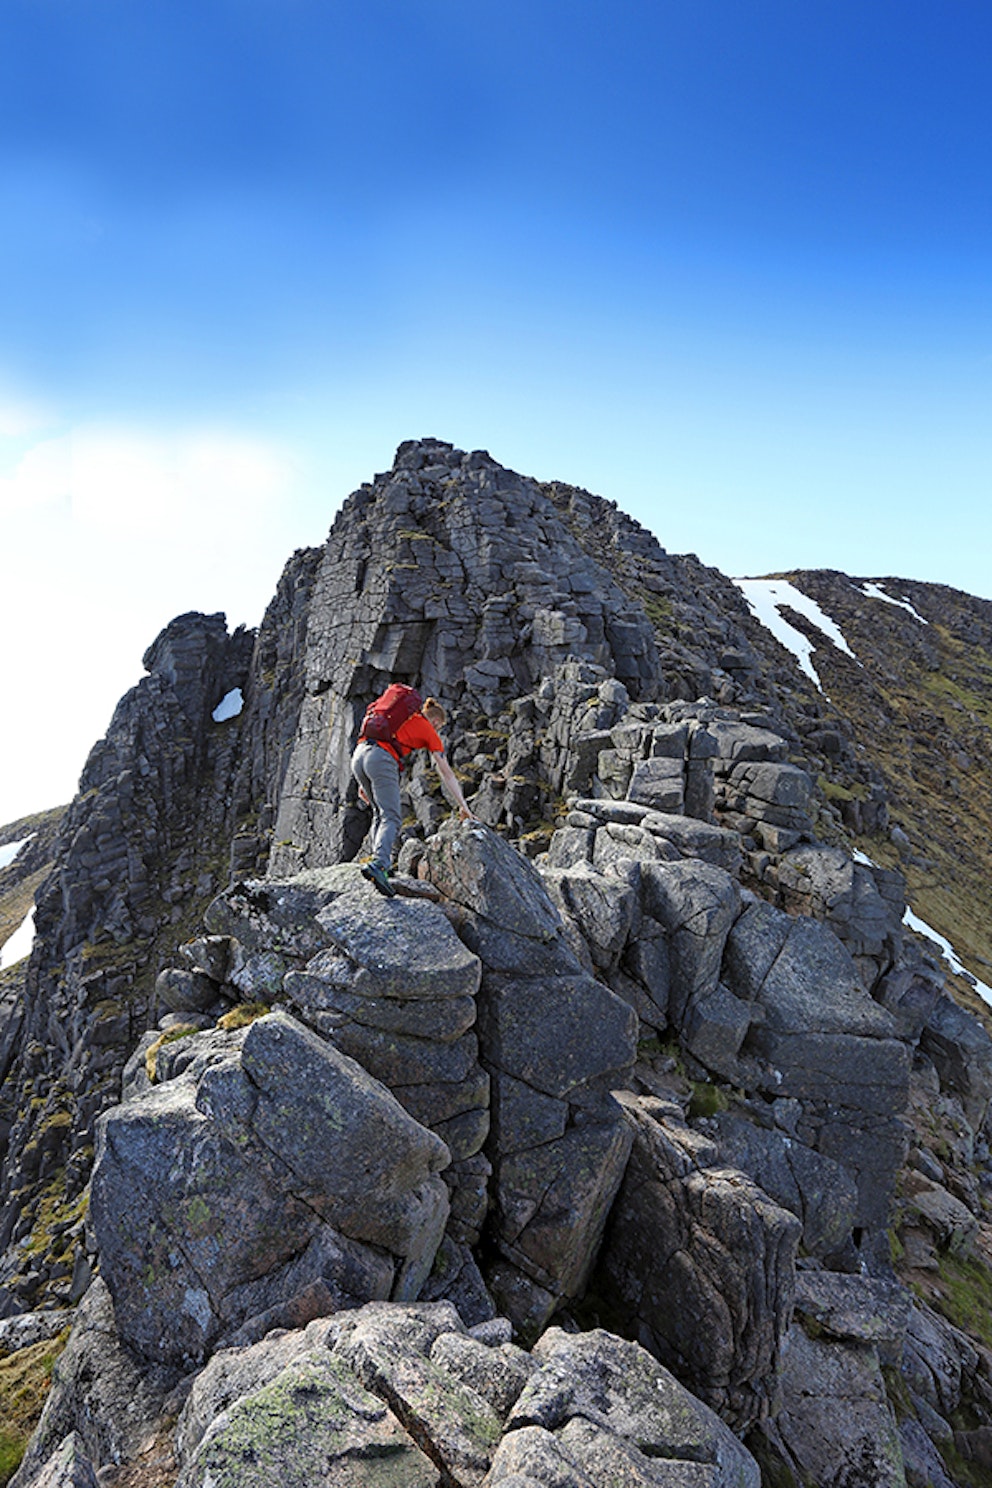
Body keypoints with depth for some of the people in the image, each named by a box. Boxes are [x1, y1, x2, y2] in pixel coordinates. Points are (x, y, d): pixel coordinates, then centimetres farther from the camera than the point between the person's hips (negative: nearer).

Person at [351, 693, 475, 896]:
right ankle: (378, 864, -29)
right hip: (381, 760, -7)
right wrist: (462, 806, 18)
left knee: (380, 812, 21)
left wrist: (364, 783, 29)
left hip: (358, 757, 7)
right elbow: (447, 773, 14)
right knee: (391, 818, -8)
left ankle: (380, 857, 15)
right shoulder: (430, 732, 15)